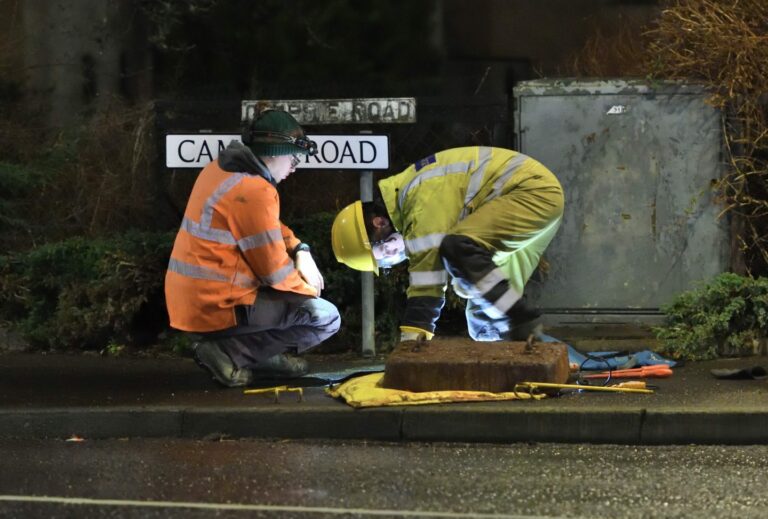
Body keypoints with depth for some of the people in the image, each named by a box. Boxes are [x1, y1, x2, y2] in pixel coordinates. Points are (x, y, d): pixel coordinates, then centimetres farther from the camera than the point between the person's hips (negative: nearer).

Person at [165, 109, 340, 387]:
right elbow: (274, 272, -15)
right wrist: (308, 290, 4)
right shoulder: (253, 192, -21)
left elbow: (269, 229, 23)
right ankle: (227, 352, -9)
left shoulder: (220, 169, 9)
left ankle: (264, 357, 15)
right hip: (218, 308, -10)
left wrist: (300, 251, 7)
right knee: (326, 318, -8)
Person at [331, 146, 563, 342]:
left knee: (457, 249, -28)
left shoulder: (422, 199, -21)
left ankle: (521, 321, -27)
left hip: (535, 193, -11)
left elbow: (428, 271, -25)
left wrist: (410, 341, -23)